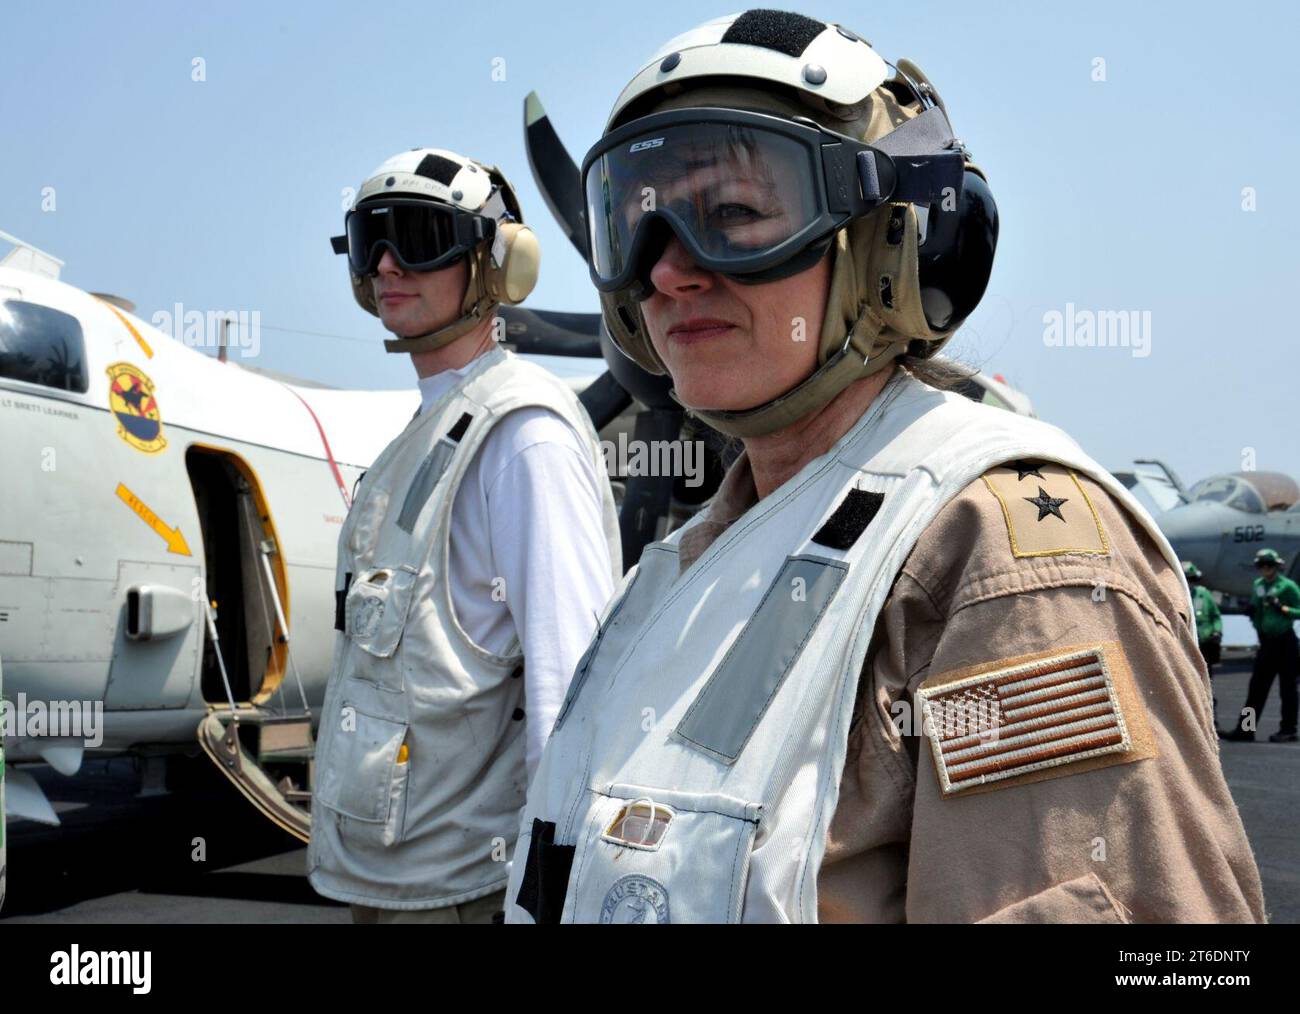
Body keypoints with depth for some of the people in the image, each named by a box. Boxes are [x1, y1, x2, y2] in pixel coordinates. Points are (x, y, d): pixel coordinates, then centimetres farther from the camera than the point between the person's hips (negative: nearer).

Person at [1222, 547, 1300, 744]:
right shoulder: (1258, 585, 12)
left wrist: (1282, 608, -20)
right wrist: (1252, 612, 1)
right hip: (1267, 643, 6)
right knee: (1257, 686, 4)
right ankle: (1245, 729, 3)